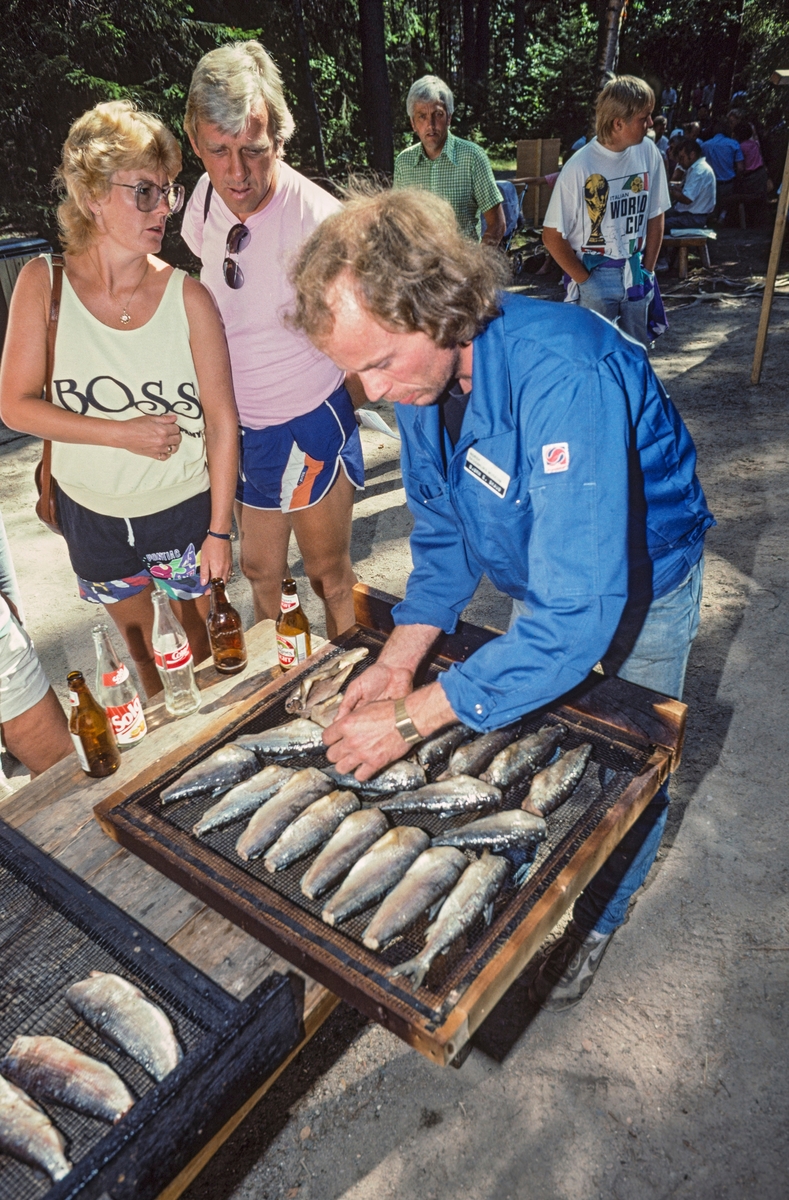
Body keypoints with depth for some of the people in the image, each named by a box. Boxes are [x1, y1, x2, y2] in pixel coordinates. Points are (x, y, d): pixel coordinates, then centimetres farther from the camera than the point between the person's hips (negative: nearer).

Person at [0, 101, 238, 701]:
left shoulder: (187, 296, -17)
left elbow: (222, 420, -14)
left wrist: (219, 532, -12)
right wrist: (124, 433, -22)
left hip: (183, 504, -2)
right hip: (90, 506, 2)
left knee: (200, 621, 17)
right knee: (131, 625, 24)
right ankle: (155, 702, 53)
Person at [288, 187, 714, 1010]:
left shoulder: (563, 374, -41)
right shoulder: (418, 369, -16)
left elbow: (579, 613, -44)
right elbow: (442, 530, -5)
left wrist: (414, 716, -39)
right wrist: (399, 658, -17)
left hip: (639, 581, -6)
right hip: (537, 582, 6)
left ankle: (592, 921, 42)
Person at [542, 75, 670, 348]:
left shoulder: (648, 153, 1)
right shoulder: (580, 167, -14)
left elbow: (655, 216, 11)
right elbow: (553, 237, -11)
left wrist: (647, 269, 4)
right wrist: (585, 281, -8)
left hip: (635, 274, 5)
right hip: (595, 277, -5)